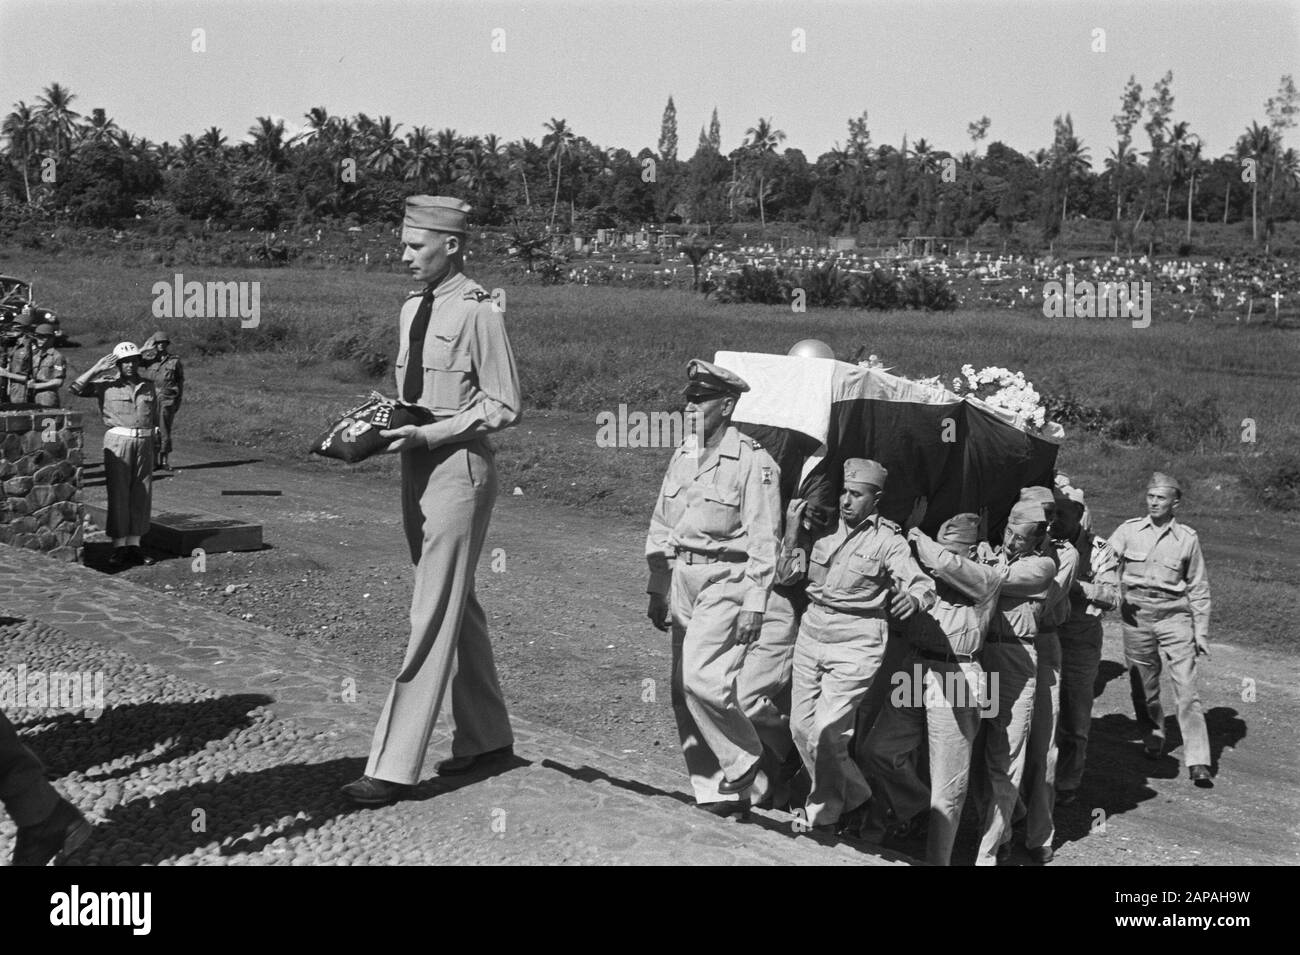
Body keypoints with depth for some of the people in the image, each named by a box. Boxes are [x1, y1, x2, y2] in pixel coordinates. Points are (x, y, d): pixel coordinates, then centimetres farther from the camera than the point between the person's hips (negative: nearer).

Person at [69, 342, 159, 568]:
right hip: (117, 441, -4)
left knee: (141, 495, 4)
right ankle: (119, 548, -1)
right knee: (118, 494, -4)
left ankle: (134, 545, 11)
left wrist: (155, 442, 12)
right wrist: (97, 369, -10)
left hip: (144, 442, 4)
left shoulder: (148, 386, 13)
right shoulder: (106, 386, 2)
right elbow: (75, 389, -7)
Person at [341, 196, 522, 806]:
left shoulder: (478, 313, -12)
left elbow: (504, 407, -13)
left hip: (458, 470, -9)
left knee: (433, 619, -6)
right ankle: (486, 737, 29)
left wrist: (426, 434, -19)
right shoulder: (412, 310, 13)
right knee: (457, 608, 16)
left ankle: (394, 767, -3)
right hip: (418, 470, 9)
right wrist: (383, 423, 1)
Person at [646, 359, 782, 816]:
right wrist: (657, 587, 16)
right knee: (683, 691, 6)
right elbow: (661, 527, 18)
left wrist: (754, 602, -15)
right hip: (682, 578, 7)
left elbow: (763, 539, -11)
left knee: (703, 679, -19)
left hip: (725, 579, -7)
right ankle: (714, 795, 17)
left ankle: (747, 768, 4)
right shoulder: (682, 456, 13)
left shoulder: (753, 462, -8)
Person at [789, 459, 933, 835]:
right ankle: (856, 797, 30)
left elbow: (923, 584, -18)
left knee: (827, 735, -9)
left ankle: (822, 821, 11)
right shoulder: (825, 530, 5)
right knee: (801, 727, 11)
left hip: (856, 645, -6)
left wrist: (912, 598, -39)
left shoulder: (888, 541, -7)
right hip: (810, 634, 6)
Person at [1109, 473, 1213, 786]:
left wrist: (1201, 630, 5)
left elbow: (1198, 589, 8)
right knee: (1143, 686, 11)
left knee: (1186, 687, -8)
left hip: (1174, 616, -1)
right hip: (1136, 615, 1)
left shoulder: (1187, 538, 2)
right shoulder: (1129, 530, 3)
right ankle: (1154, 736, 38)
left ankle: (1198, 762, -6)